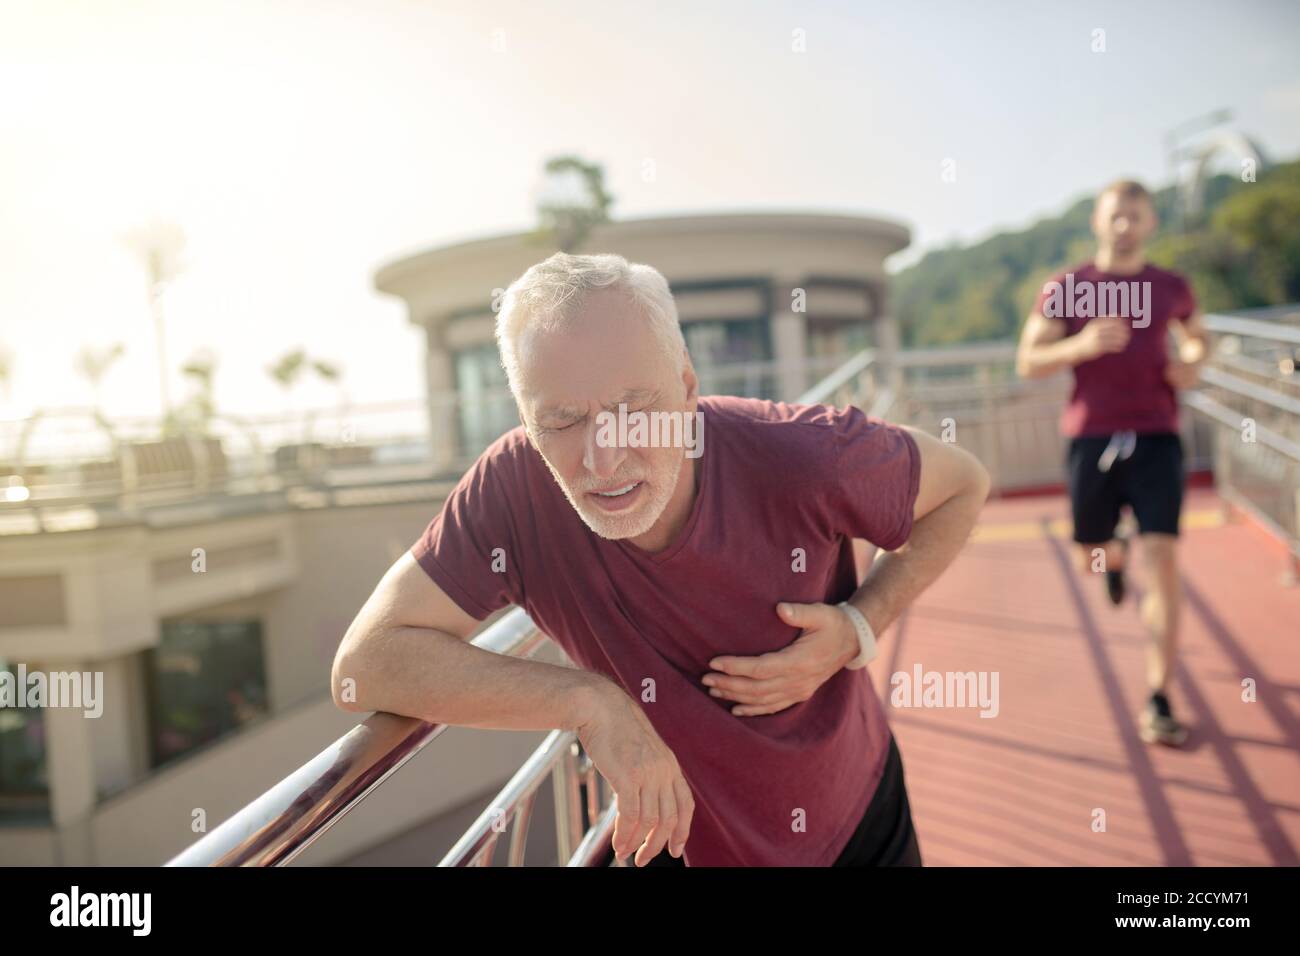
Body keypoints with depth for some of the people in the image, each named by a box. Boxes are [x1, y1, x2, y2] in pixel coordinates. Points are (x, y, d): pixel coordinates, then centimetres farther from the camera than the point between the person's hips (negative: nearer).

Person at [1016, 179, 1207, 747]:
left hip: (1156, 438, 0)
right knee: (1091, 557, 13)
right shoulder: (1065, 289, 1)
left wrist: (1190, 365, 2)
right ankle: (1116, 555, 55)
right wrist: (1081, 345, -19)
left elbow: (1196, 338, 25)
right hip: (1092, 438, 0)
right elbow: (1028, 363, -2)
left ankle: (1158, 705, -6)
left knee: (1162, 563, -11)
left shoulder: (1171, 288, 7)